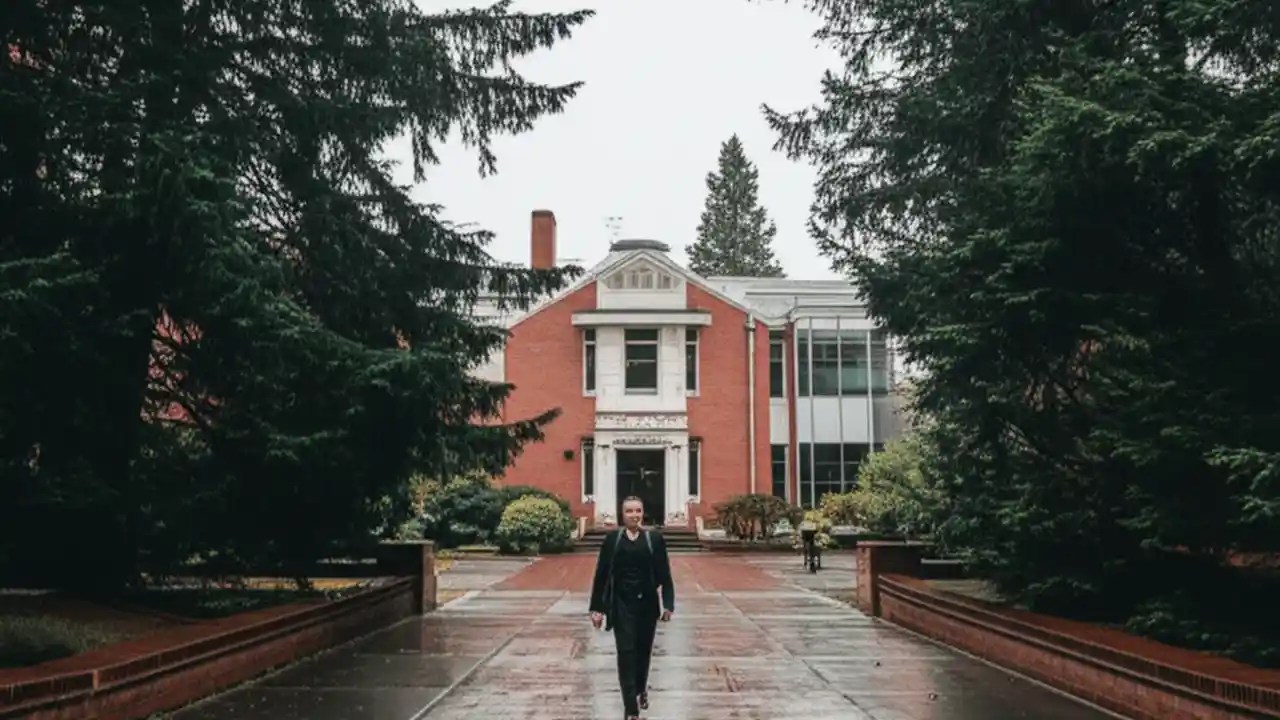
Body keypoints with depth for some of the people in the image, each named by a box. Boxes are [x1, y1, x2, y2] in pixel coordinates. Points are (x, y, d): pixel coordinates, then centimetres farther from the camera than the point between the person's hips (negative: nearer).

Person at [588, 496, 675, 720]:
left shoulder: (655, 539, -2)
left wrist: (668, 604, -9)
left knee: (643, 650, 15)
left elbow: (665, 575, -1)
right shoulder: (612, 539, -2)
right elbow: (601, 574, -1)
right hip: (622, 605, -1)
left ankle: (641, 690, 41)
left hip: (647, 604, 1)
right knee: (626, 653, -5)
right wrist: (597, 607, -4)